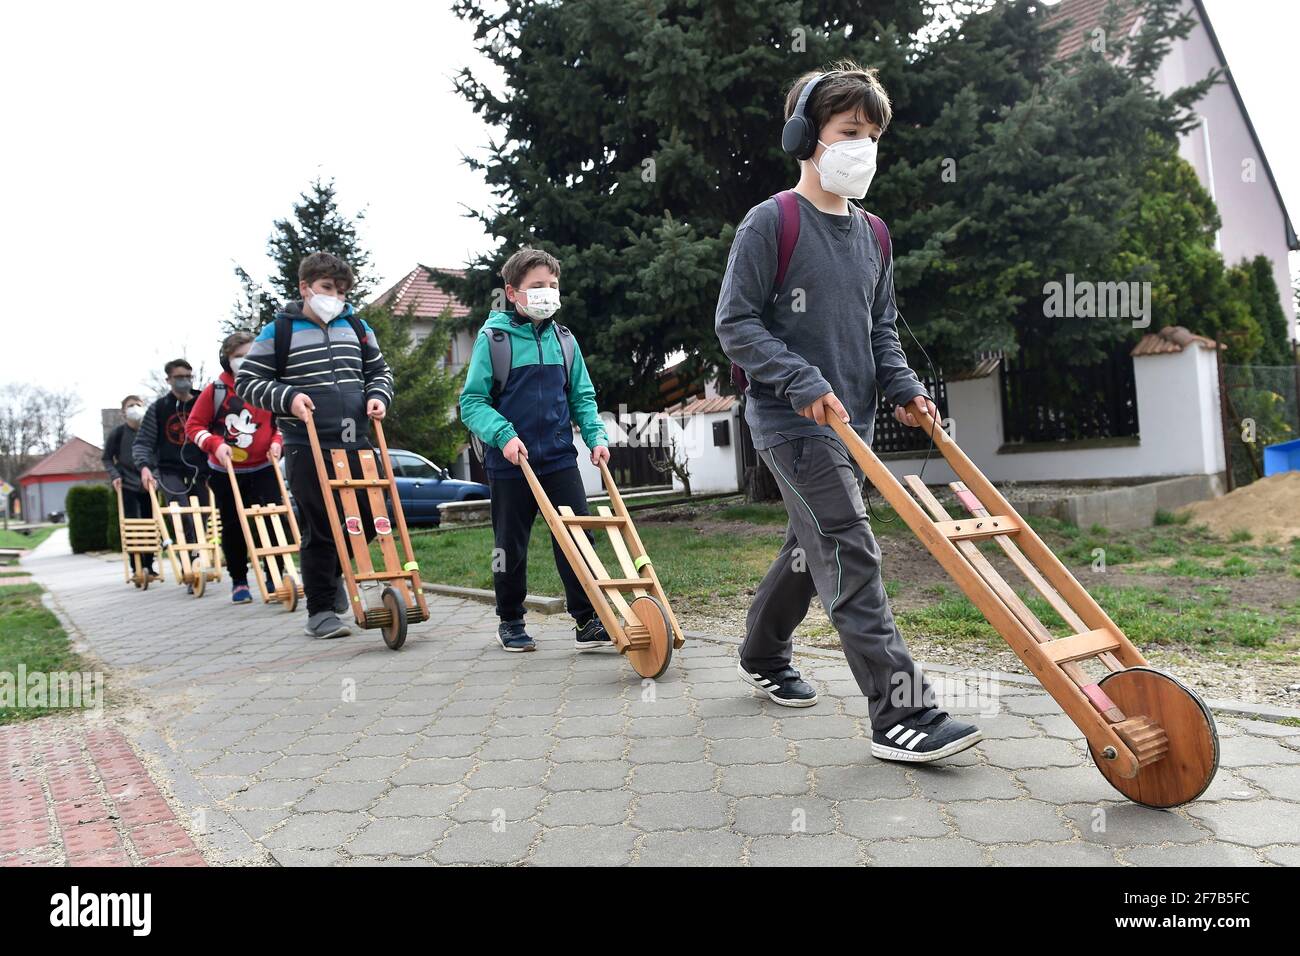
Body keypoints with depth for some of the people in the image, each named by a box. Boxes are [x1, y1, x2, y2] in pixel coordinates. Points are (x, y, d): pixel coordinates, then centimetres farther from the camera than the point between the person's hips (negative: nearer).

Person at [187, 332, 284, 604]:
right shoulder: (215, 391, -5)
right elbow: (193, 426, -1)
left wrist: (277, 442, -8)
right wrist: (215, 443, -16)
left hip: (264, 469, 0)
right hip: (226, 472, 0)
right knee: (232, 528, 7)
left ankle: (275, 578, 5)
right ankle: (239, 582, 18)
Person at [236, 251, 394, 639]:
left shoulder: (357, 327, 12)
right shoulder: (278, 331, 0)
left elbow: (380, 371, 20)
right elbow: (246, 381, 1)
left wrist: (378, 396, -1)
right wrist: (287, 397, -15)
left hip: (356, 444, 5)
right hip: (307, 449, -4)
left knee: (370, 519, 8)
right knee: (318, 528, -1)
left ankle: (331, 569, 36)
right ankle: (320, 611, 11)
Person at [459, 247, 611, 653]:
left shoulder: (564, 339, 7)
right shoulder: (492, 339, -5)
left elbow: (582, 397, 14)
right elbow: (472, 402, -6)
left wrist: (596, 436, -1)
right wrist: (503, 435, -21)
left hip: (560, 459, 3)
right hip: (509, 464, -3)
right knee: (510, 546, 9)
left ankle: (588, 621, 5)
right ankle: (510, 622, 25)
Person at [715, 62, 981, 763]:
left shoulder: (872, 235, 14)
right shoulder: (771, 222, -7)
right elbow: (735, 323, -11)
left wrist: (903, 388, 4)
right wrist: (804, 382, -20)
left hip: (848, 423, 8)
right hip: (792, 422, -8)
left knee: (810, 549, 17)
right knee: (851, 555, -13)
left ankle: (762, 655, 38)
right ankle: (901, 713, -9)